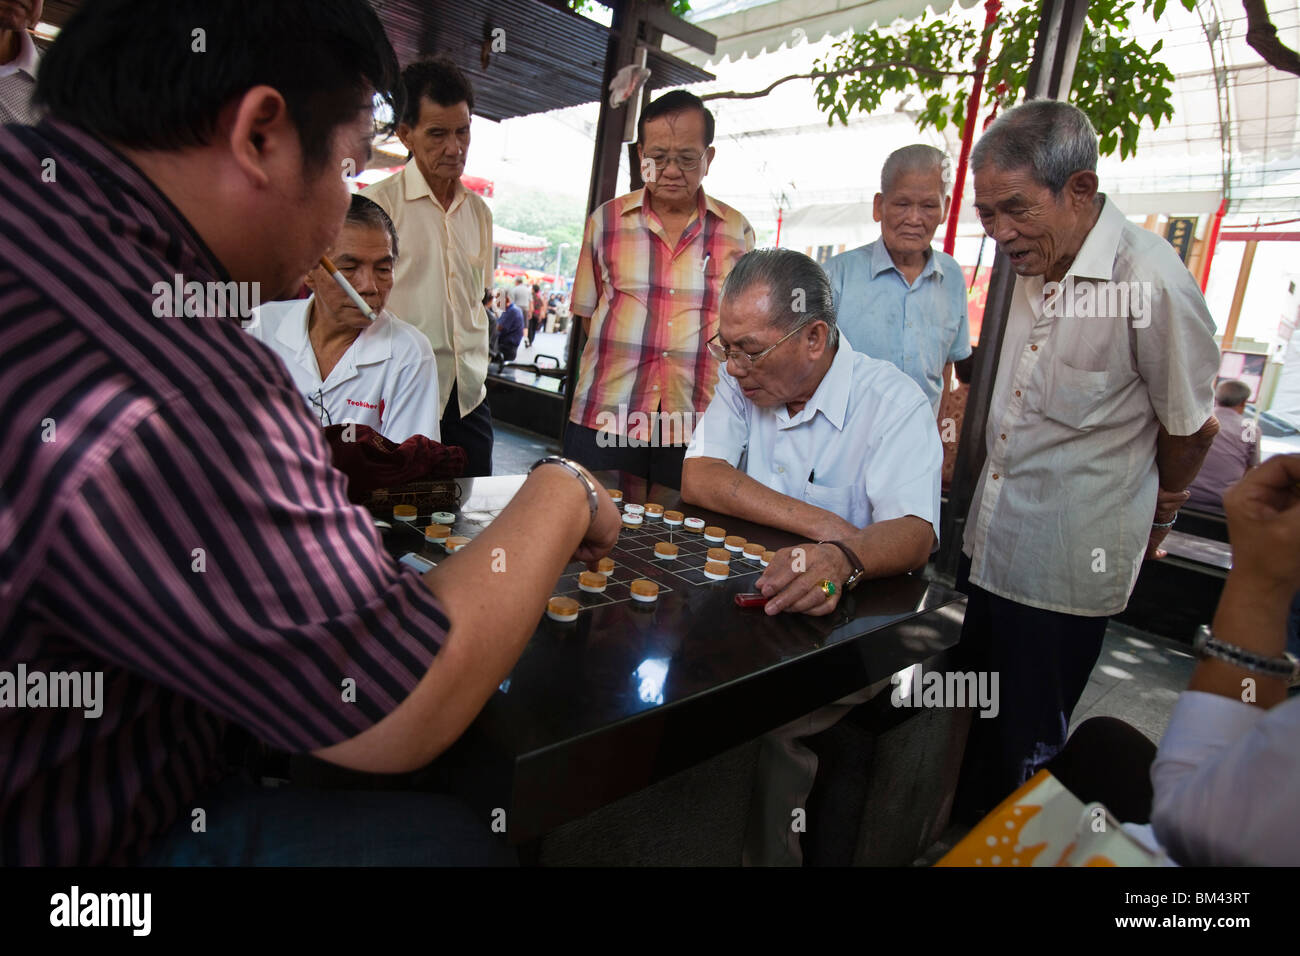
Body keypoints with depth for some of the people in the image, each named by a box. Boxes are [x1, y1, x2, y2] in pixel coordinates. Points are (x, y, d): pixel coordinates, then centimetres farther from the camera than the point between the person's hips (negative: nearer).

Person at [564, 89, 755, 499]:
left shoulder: (737, 231, 7)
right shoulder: (605, 221, 7)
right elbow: (587, 311, 14)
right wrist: (623, 364, 4)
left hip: (695, 431, 0)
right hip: (605, 419, 0)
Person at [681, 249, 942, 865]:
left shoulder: (894, 402, -11)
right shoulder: (742, 382, 2)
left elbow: (914, 532, -23)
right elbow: (698, 479, -12)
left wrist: (843, 560, -47)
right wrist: (828, 527, -20)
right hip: (742, 601, 4)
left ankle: (770, 852, -3)